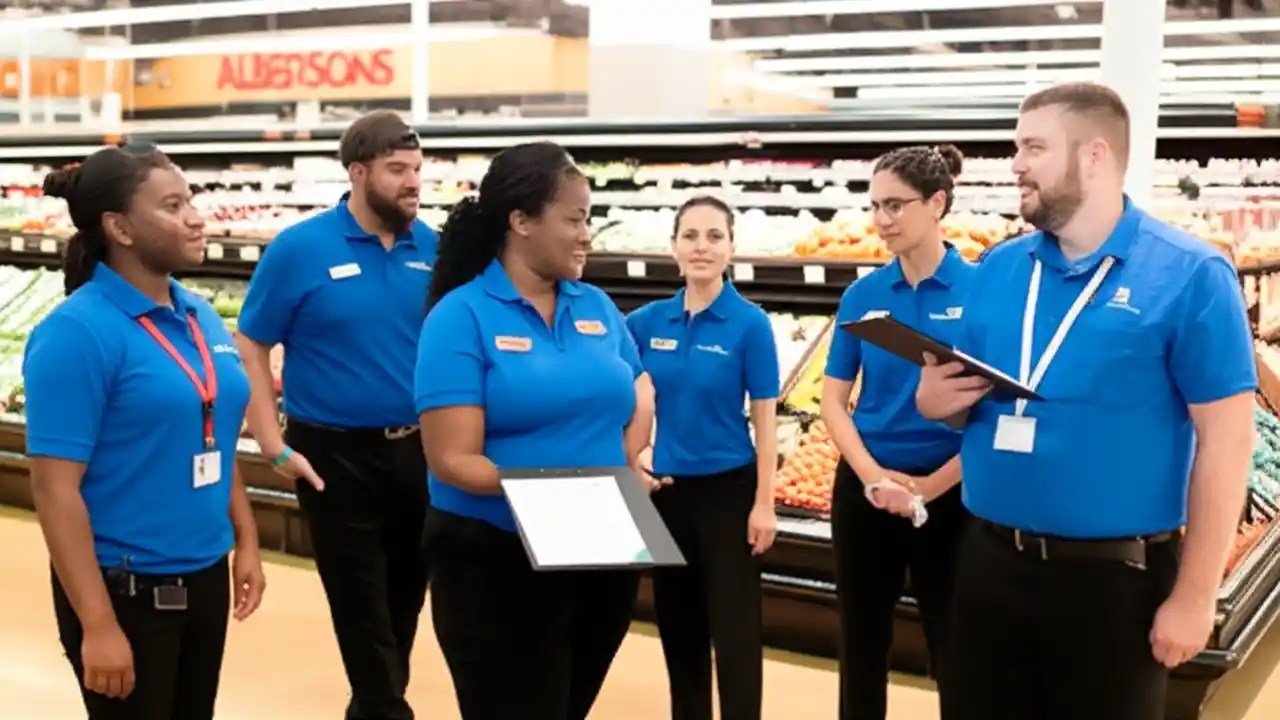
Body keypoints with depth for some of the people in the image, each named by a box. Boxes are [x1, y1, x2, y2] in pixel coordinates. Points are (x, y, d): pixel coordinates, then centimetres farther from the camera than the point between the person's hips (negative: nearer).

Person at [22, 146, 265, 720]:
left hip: (205, 575, 7)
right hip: (125, 587, -7)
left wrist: (245, 542, 13)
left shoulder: (203, 317, 5)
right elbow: (55, 488, -18)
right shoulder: (78, 332, -16)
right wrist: (98, 625, -20)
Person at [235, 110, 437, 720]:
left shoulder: (432, 248, 0)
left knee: (406, 596, 18)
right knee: (361, 605, 8)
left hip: (419, 449, 4)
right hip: (335, 455, -4)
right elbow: (250, 349, -6)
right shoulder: (300, 248, -10)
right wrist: (274, 446, -12)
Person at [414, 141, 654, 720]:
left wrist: (622, 469, -8)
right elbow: (453, 461, -17)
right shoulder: (461, 316, -11)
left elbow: (639, 401, 12)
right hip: (495, 564, -6)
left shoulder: (596, 306, 6)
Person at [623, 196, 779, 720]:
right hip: (665, 486, 4)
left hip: (727, 488, -4)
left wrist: (764, 503, -11)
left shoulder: (749, 323, -10)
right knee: (677, 623, 14)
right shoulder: (649, 321, 0)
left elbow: (764, 418, -9)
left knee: (734, 628, 1)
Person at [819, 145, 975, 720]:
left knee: (954, 649, 8)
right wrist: (872, 475, -11)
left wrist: (932, 484, -14)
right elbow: (833, 399, 3)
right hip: (864, 488, 3)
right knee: (861, 644, 14)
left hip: (950, 492, -3)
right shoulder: (862, 295, 1)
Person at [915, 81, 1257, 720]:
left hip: (1112, 576, -4)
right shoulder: (996, 268, 5)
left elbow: (1225, 439, -12)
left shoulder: (1190, 275, -11)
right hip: (989, 561, 5)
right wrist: (934, 399, -10)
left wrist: (1194, 596, -12)